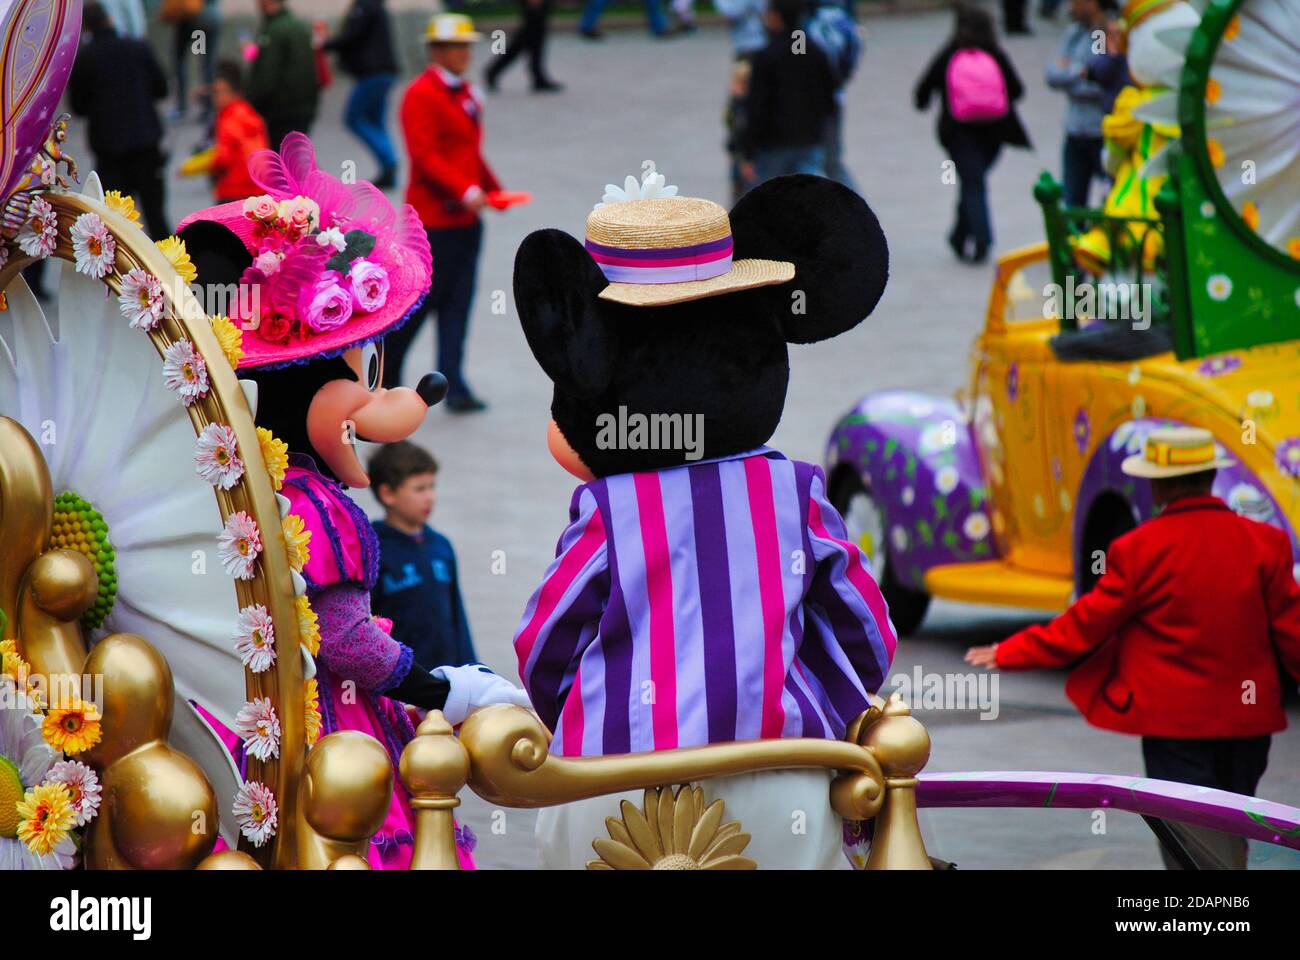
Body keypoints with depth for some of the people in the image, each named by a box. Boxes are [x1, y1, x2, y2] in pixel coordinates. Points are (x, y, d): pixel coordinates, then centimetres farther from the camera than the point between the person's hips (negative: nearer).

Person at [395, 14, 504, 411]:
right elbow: (424, 155, -20)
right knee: (422, 298, -1)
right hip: (435, 217, -8)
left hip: (466, 218, 8)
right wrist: (464, 191, -27)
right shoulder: (421, 95, -13)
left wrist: (492, 187, 10)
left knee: (458, 304, 5)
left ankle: (454, 386, 6)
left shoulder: (465, 92, 14)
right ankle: (387, 374, 16)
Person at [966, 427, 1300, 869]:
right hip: (1249, 715, 4)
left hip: (1174, 719, -4)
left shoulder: (1139, 549, -11)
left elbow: (1087, 624, -5)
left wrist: (1010, 652, 7)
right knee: (1230, 832, 20)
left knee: (1196, 847, -2)